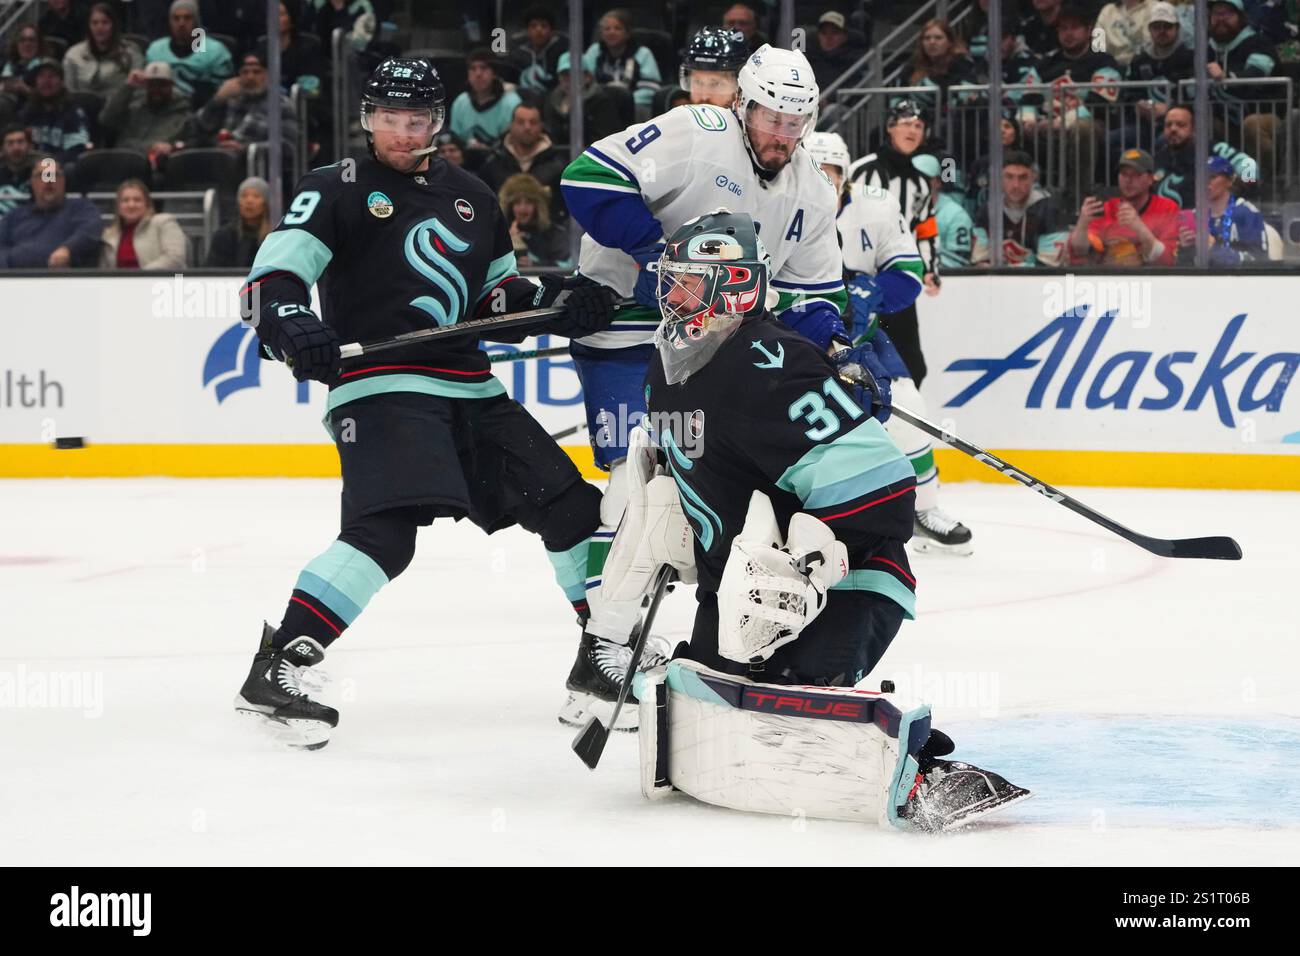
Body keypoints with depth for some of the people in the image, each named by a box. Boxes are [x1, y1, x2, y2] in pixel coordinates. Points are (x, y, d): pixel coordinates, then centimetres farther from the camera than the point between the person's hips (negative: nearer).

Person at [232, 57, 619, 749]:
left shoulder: (471, 199, 20)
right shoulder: (339, 191, 2)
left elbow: (498, 294, 26)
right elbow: (273, 274, -9)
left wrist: (551, 303, 6)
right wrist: (288, 319, -31)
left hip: (469, 389, 7)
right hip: (379, 387, -7)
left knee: (569, 505, 7)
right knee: (386, 530, -27)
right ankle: (275, 671, -27)